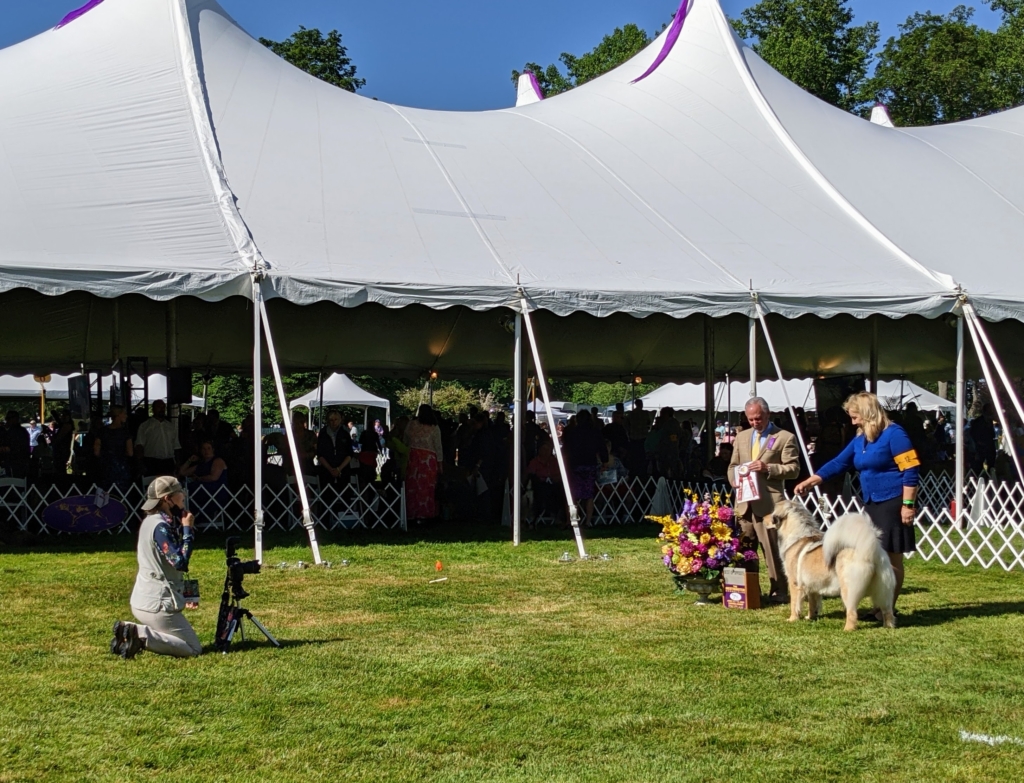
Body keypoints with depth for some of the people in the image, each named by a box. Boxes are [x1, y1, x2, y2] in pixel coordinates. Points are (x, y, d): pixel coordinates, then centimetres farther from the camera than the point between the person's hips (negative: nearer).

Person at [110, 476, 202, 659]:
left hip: (141, 601, 9)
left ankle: (130, 631, 7)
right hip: (157, 604, -9)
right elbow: (180, 562, -24)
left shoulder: (150, 521, 10)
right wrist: (187, 529, -16)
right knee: (194, 649, -2)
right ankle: (142, 636, -14)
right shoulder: (161, 526, -19)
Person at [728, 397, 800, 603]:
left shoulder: (784, 438, -1)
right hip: (745, 502, 6)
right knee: (743, 549, 10)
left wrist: (768, 468, -18)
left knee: (773, 549, -5)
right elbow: (733, 465, 24)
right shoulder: (742, 437, 18)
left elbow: (793, 469, -6)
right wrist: (735, 479, 2)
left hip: (769, 503, -6)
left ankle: (778, 592, 2)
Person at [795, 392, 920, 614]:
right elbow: (838, 464, 19)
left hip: (892, 503, -8)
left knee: (892, 558, -5)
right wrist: (809, 482, 14)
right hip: (871, 504, 8)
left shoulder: (894, 434, -10)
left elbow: (911, 471, -14)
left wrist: (908, 504, -18)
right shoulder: (860, 440, 14)